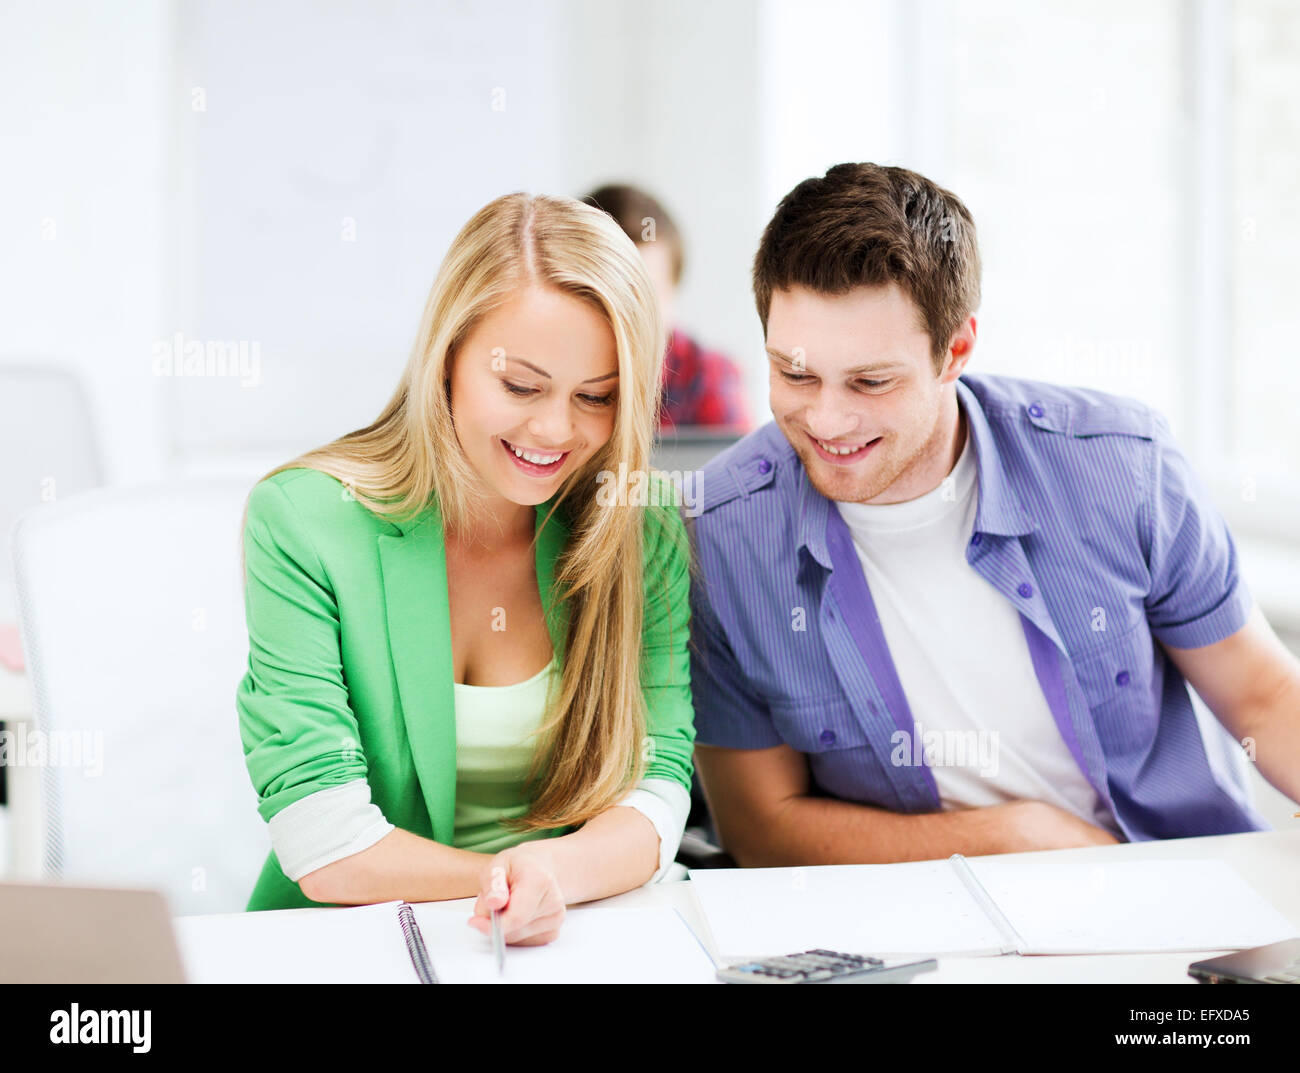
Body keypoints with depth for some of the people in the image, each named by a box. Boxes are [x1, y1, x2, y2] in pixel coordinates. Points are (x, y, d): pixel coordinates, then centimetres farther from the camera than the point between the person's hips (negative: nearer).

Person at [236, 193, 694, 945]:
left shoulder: (644, 536, 0)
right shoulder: (301, 521, -9)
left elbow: (657, 784, -6)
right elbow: (325, 851, -13)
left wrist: (554, 873, -26)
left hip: (582, 940, 2)